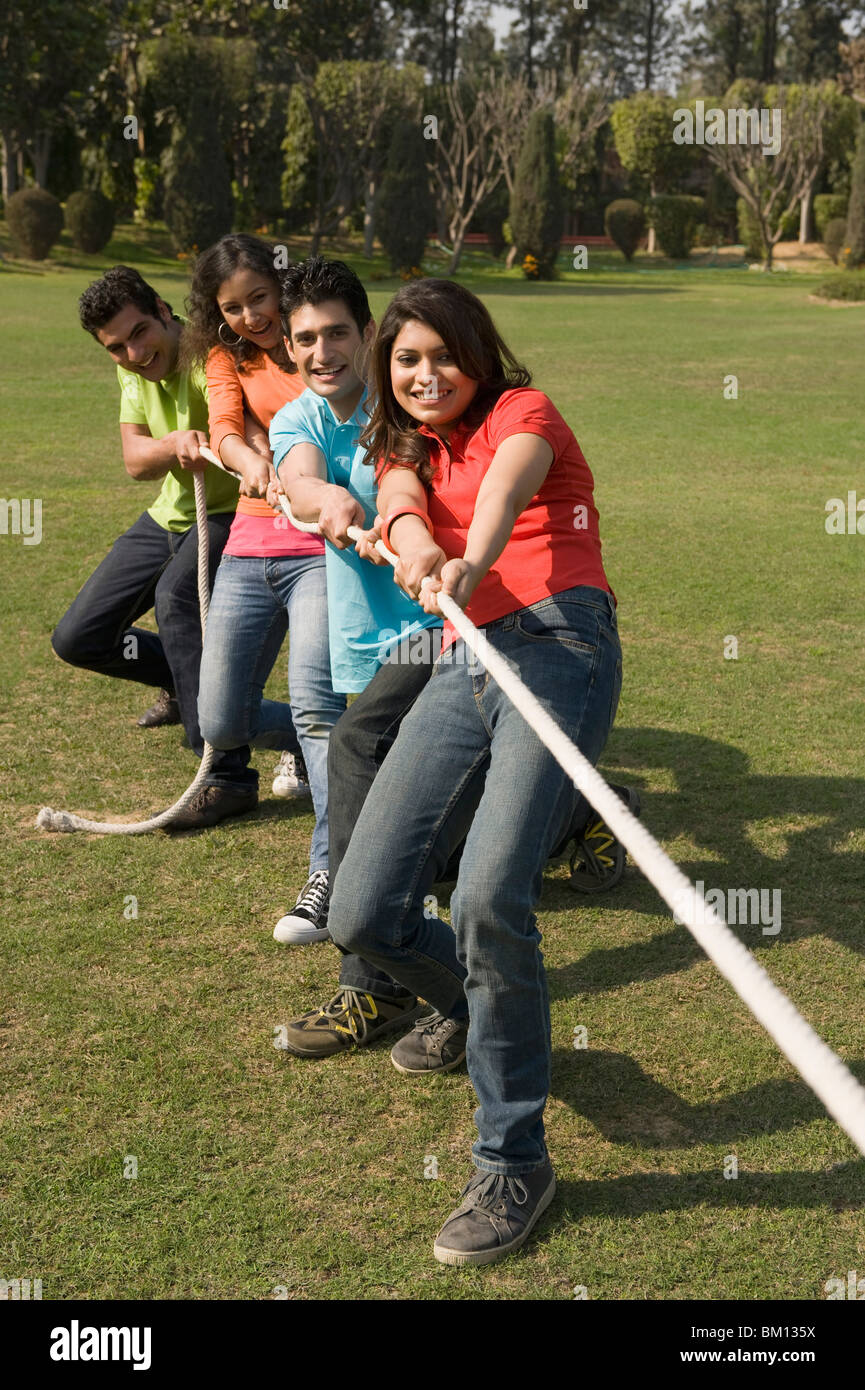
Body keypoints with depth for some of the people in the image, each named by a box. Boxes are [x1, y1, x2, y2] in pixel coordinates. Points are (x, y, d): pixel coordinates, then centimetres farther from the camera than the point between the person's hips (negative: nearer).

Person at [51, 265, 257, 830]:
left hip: (230, 513, -8)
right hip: (169, 515, 8)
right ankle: (189, 682, 36)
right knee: (78, 639, 7)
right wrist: (175, 443, -34)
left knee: (175, 594, -38)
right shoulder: (131, 371, -2)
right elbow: (135, 461, -11)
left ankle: (229, 776, -33)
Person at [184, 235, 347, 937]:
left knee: (314, 700, -25)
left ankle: (331, 869, -23)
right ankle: (310, 748, 37)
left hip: (322, 548, -5)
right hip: (250, 546, 5)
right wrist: (252, 461, -31)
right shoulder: (227, 358, 13)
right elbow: (225, 430, -7)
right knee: (222, 723, 5)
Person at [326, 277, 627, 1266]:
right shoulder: (401, 452, 25)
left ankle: (514, 1158, -8)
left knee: (488, 898, -26)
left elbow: (506, 483, -15)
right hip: (463, 667, 6)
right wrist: (418, 553, -28)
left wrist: (471, 564, -39)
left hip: (558, 647, -6)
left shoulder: (520, 410, 11)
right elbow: (402, 511, -1)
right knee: (362, 915, -2)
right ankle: (475, 1007, 32)